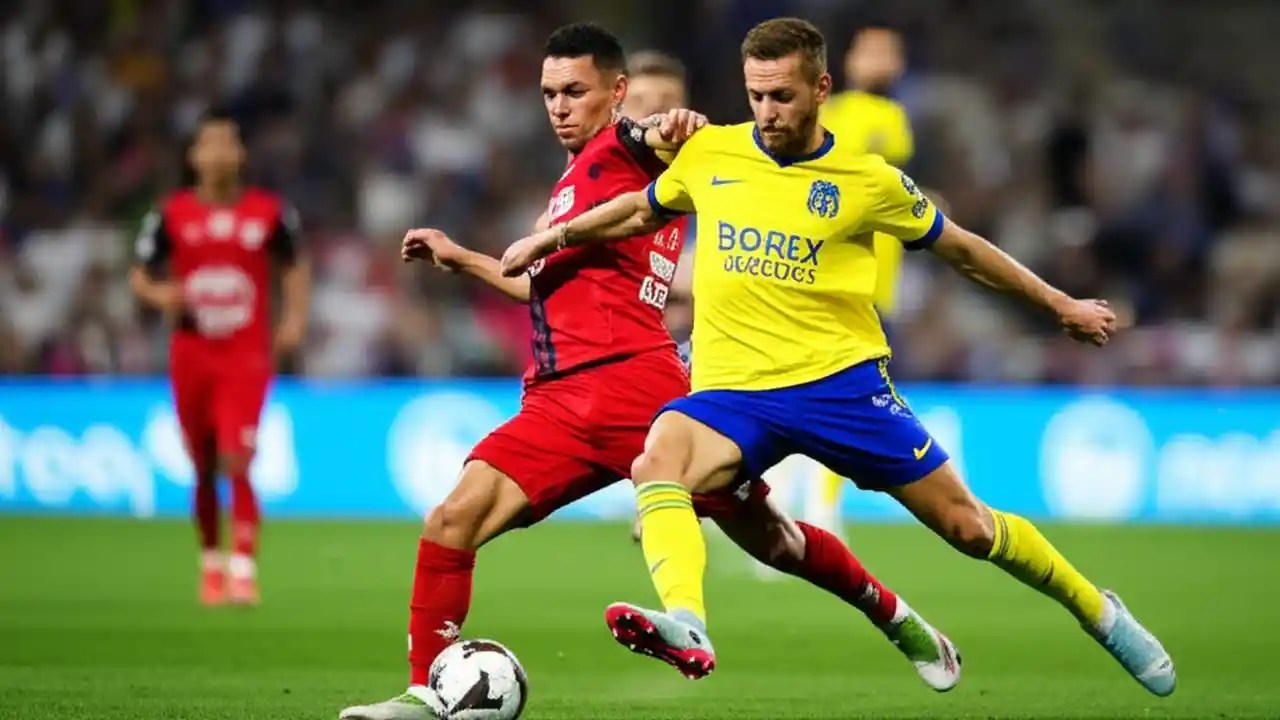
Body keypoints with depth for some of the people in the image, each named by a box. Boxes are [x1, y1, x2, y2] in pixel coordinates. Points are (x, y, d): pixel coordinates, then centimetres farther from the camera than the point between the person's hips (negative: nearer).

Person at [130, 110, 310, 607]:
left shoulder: (270, 212, 0)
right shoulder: (171, 215, 1)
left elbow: (295, 267, 15)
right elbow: (140, 276, 7)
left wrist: (295, 317, -1)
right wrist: (161, 295, -15)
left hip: (246, 356, -2)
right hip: (191, 356, 2)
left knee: (237, 464, -16)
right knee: (204, 470, 9)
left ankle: (244, 569, -14)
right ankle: (211, 565, 27)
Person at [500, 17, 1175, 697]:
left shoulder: (868, 181, -1)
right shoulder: (708, 153, 5)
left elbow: (958, 247, 13)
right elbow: (646, 209, 27)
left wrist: (1059, 304, 20)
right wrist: (554, 235, 22)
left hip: (841, 380, -1)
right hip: (731, 387, 2)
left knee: (965, 525, 1)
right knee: (655, 466, -32)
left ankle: (1097, 611, 26)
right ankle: (686, 626, -52)